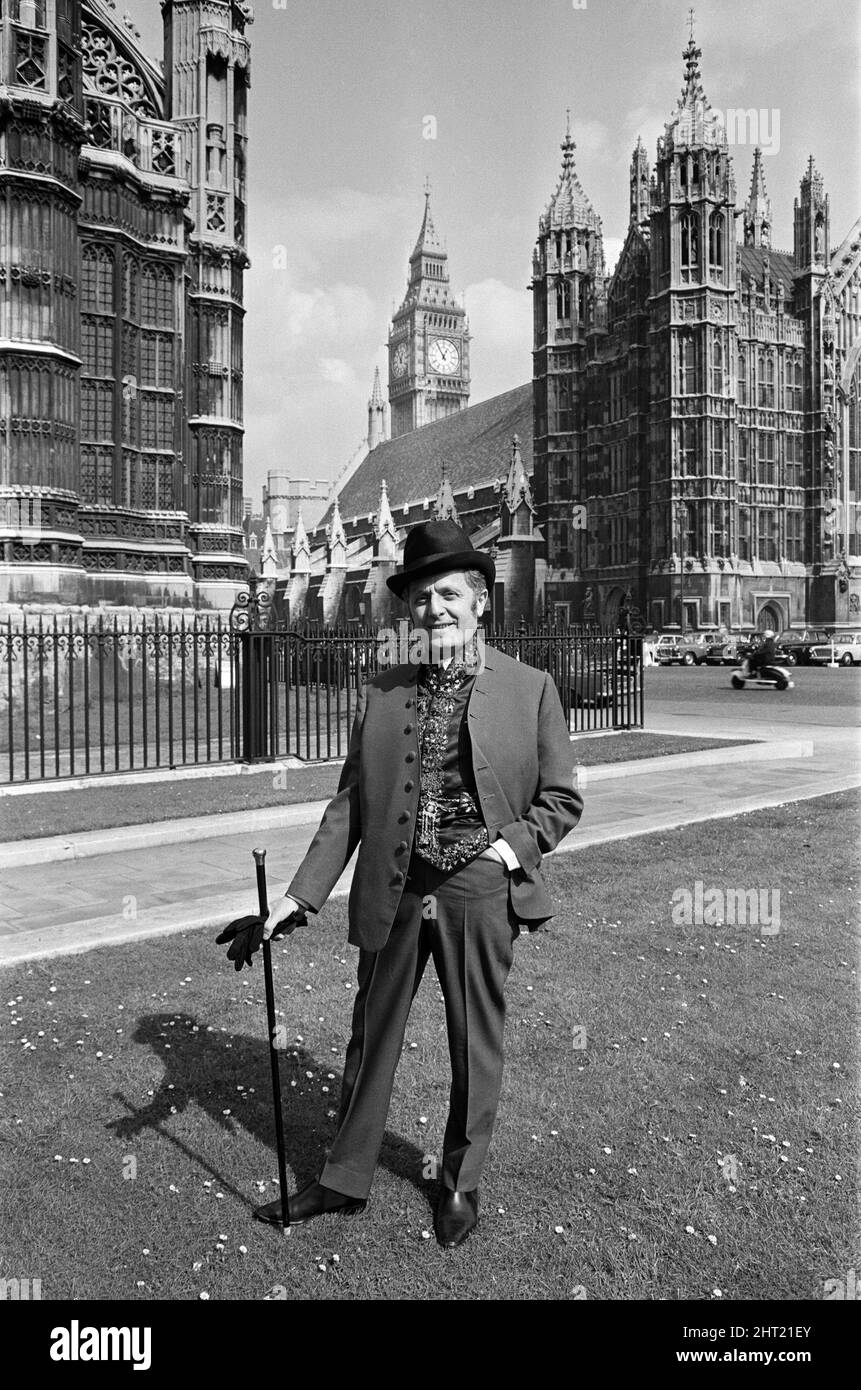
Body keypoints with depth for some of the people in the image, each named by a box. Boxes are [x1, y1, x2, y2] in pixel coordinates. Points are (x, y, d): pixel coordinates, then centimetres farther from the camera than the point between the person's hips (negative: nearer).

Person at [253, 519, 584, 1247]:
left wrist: (513, 844, -15)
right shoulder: (380, 694, 4)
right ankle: (344, 1180, 37)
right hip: (391, 893, 2)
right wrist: (303, 892, -2)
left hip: (479, 893, -2)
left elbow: (562, 799, 2)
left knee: (476, 1045, 14)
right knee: (371, 1038, 16)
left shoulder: (530, 689, -3)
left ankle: (462, 1184, 38)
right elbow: (349, 804, 4)